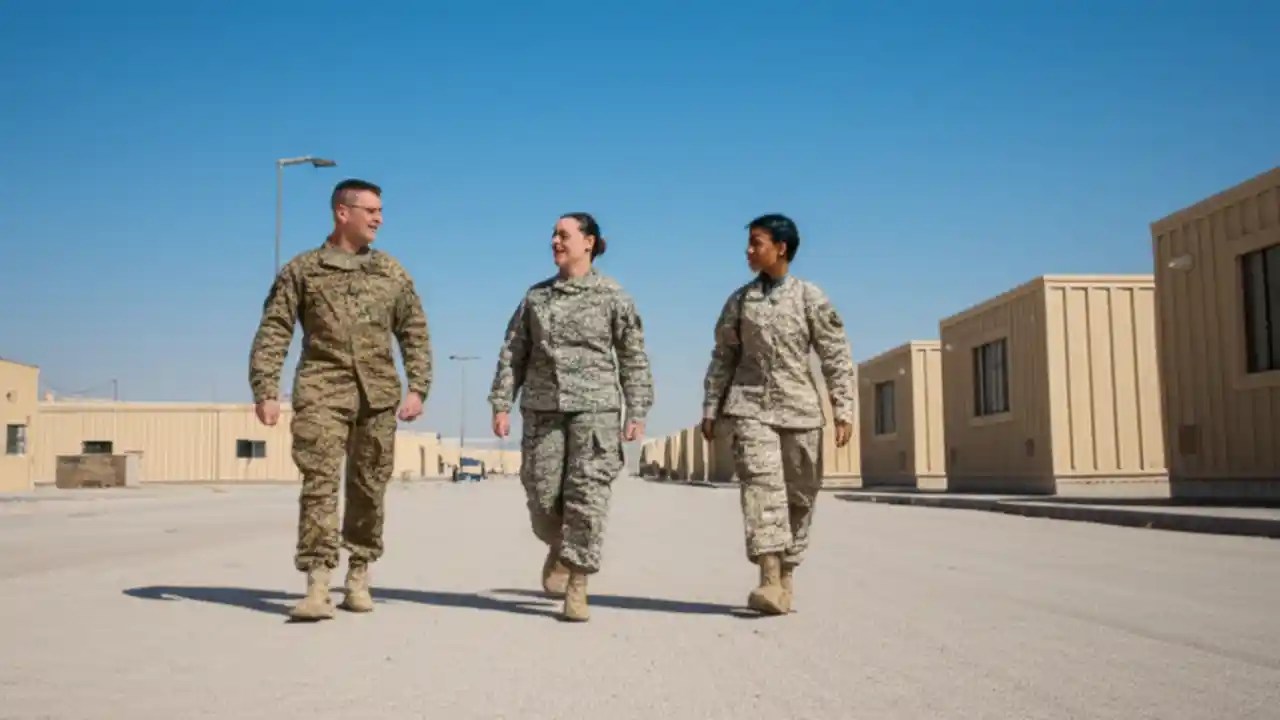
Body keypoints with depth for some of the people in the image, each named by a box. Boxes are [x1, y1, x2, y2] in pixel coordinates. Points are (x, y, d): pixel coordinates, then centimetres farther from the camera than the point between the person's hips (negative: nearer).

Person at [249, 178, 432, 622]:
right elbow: (273, 333, 3)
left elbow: (415, 334, 12)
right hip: (321, 391, -2)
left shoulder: (392, 273, 14)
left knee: (369, 488, 5)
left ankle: (358, 577, 17)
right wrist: (265, 391, -7)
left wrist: (417, 388, 0)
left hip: (377, 393, 3)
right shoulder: (301, 270, 7)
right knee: (319, 483, -11)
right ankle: (317, 587, -13)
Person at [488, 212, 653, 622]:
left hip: (595, 407, -3)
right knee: (542, 495, 3)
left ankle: (577, 588, 1)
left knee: (588, 496, -6)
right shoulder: (536, 296, 11)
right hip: (542, 408, 3)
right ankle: (558, 548, 34)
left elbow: (634, 358, 3)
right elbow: (513, 353, 10)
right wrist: (502, 405, 2)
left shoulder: (612, 295, 2)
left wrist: (637, 412, -2)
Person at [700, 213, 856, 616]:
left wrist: (843, 410, -6)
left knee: (799, 495, 3)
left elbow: (836, 356, 1)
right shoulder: (740, 300, 10)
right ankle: (769, 581, -24)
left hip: (799, 408, 0)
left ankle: (786, 576, 17)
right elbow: (723, 357, 13)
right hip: (751, 406, 0)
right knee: (761, 483, -17)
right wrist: (711, 409, 8)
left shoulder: (810, 297, 2)